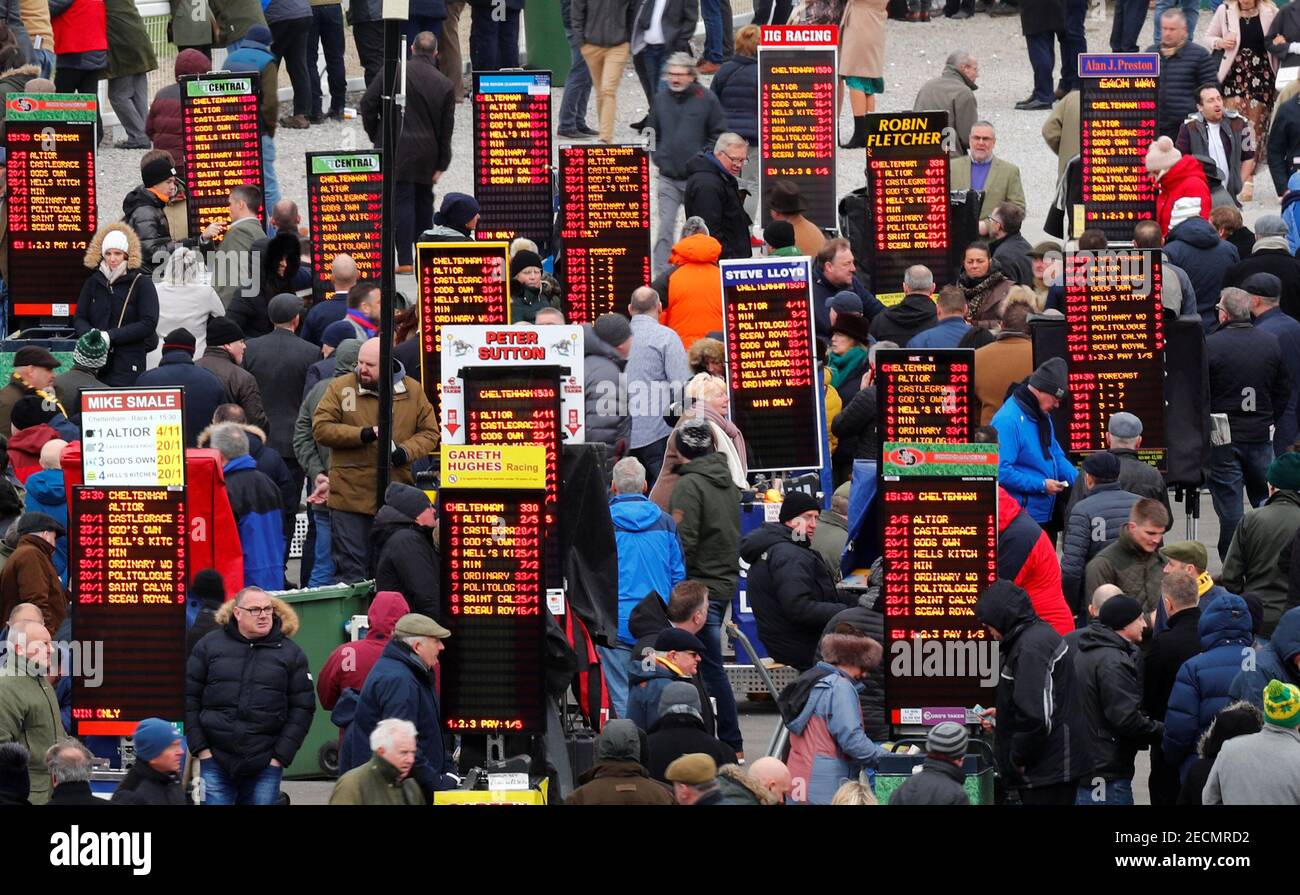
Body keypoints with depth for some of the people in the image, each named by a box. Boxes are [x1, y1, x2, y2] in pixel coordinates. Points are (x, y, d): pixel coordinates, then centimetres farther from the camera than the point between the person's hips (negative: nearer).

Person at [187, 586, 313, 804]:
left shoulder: (291, 653, 5)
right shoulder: (210, 645, 5)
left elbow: (302, 708, 5)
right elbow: (189, 698, 6)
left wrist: (281, 756, -3)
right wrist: (200, 748, -1)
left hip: (265, 767, 0)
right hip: (215, 760, 0)